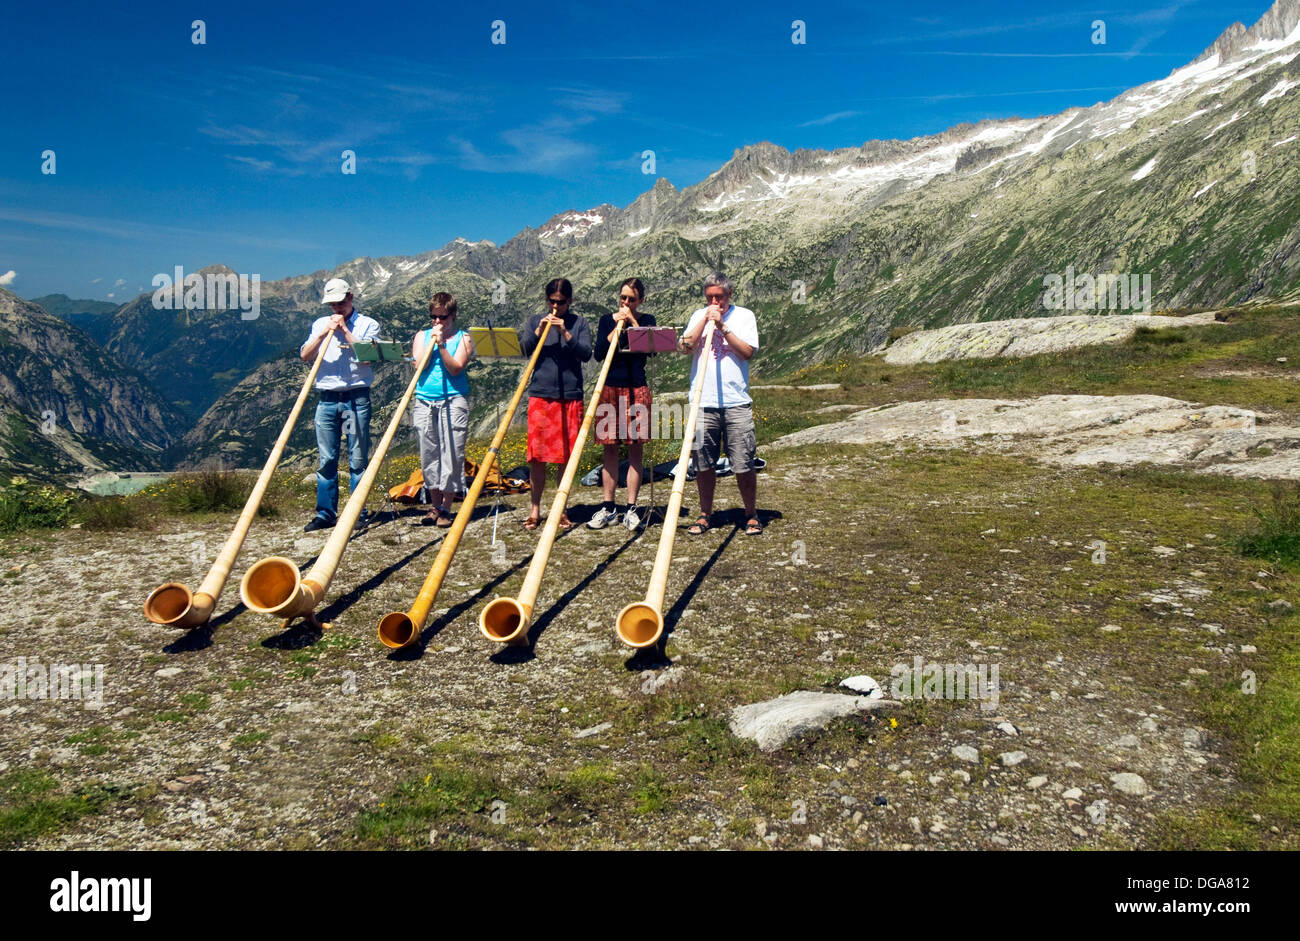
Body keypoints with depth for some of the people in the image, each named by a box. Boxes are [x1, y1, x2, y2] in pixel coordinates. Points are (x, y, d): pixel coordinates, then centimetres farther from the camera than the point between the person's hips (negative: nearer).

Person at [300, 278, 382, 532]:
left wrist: (346, 331, -9)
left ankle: (358, 513, 6)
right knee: (326, 459, 4)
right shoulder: (320, 324, 15)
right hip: (327, 399, 3)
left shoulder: (367, 324, 4)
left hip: (356, 398, -3)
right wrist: (324, 333, -7)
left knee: (358, 458, -1)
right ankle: (325, 513, 9)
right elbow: (305, 356, 4)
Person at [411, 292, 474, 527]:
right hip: (425, 402, 3)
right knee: (428, 455, 4)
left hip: (454, 402, -3)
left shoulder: (463, 338, 5)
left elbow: (455, 368, -8)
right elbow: (419, 364, -1)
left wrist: (441, 345, -16)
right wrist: (432, 342, -5)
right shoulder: (422, 336, 14)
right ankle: (435, 505, 15)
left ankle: (446, 508, 1)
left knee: (452, 454, -6)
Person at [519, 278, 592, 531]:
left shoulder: (579, 324, 7)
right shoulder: (535, 321, 10)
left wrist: (565, 334, -17)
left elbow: (586, 354, -6)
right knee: (537, 456, 1)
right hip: (540, 396, 0)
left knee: (566, 456, 4)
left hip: (570, 396, 0)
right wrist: (539, 331, -14)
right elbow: (523, 350, -1)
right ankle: (535, 509, 12)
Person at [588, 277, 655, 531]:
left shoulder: (647, 320, 7)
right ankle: (608, 508, 10)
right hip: (610, 388, 1)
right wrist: (617, 327, -9)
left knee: (635, 448, 0)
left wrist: (633, 322, -10)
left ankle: (631, 508, 4)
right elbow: (598, 353, -5)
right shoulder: (607, 320, 9)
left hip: (637, 389, -1)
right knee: (610, 448, 3)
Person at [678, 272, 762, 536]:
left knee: (743, 464, -1)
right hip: (702, 402, 2)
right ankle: (705, 515, 19)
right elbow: (685, 347, -1)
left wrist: (722, 326, -10)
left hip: (736, 402, -2)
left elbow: (747, 351, -6)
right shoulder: (698, 316, 13)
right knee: (703, 463, 5)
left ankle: (751, 514, 15)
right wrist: (706, 320, -6)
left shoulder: (744, 316, 7)